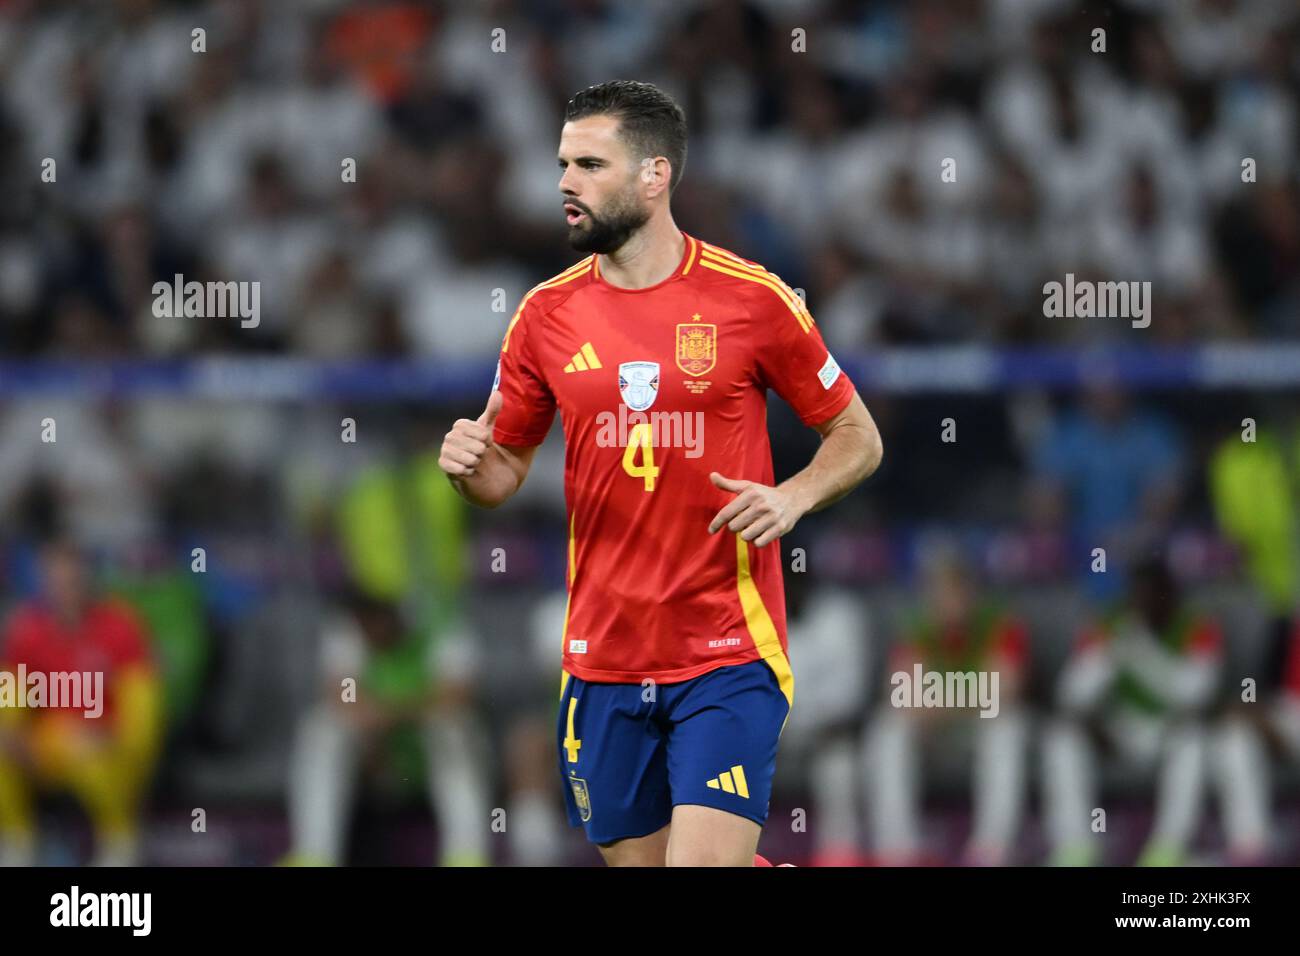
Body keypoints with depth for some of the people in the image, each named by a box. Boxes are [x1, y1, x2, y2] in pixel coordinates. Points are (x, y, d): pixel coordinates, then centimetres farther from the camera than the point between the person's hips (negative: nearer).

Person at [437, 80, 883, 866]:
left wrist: (791, 498, -14)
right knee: (636, 859, 8)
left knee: (701, 861, -18)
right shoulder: (547, 315, 5)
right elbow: (505, 474, 14)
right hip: (603, 664, 4)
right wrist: (469, 465, -9)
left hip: (729, 655, -4)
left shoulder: (751, 299, -4)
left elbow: (858, 438, 5)